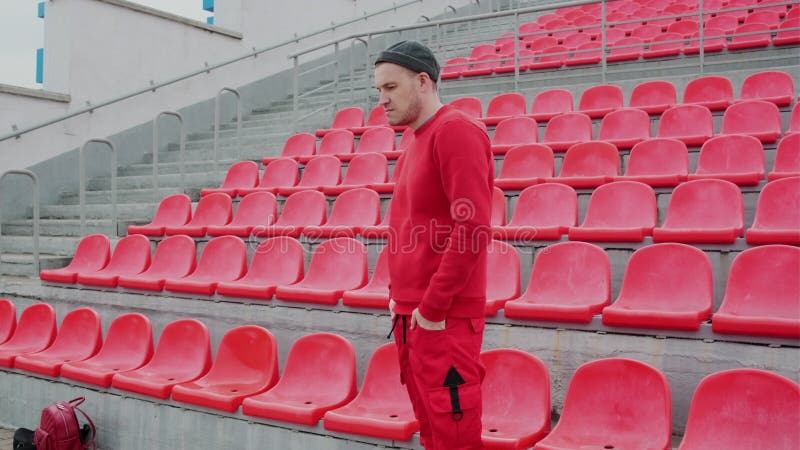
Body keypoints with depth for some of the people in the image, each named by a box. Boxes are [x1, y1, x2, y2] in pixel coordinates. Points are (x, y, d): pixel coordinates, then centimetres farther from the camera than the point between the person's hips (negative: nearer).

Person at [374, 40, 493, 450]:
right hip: (409, 313, 9)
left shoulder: (455, 130, -13)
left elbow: (473, 227, -22)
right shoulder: (416, 143, 16)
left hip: (443, 319, -9)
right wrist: (400, 298, 13)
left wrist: (432, 307, -18)